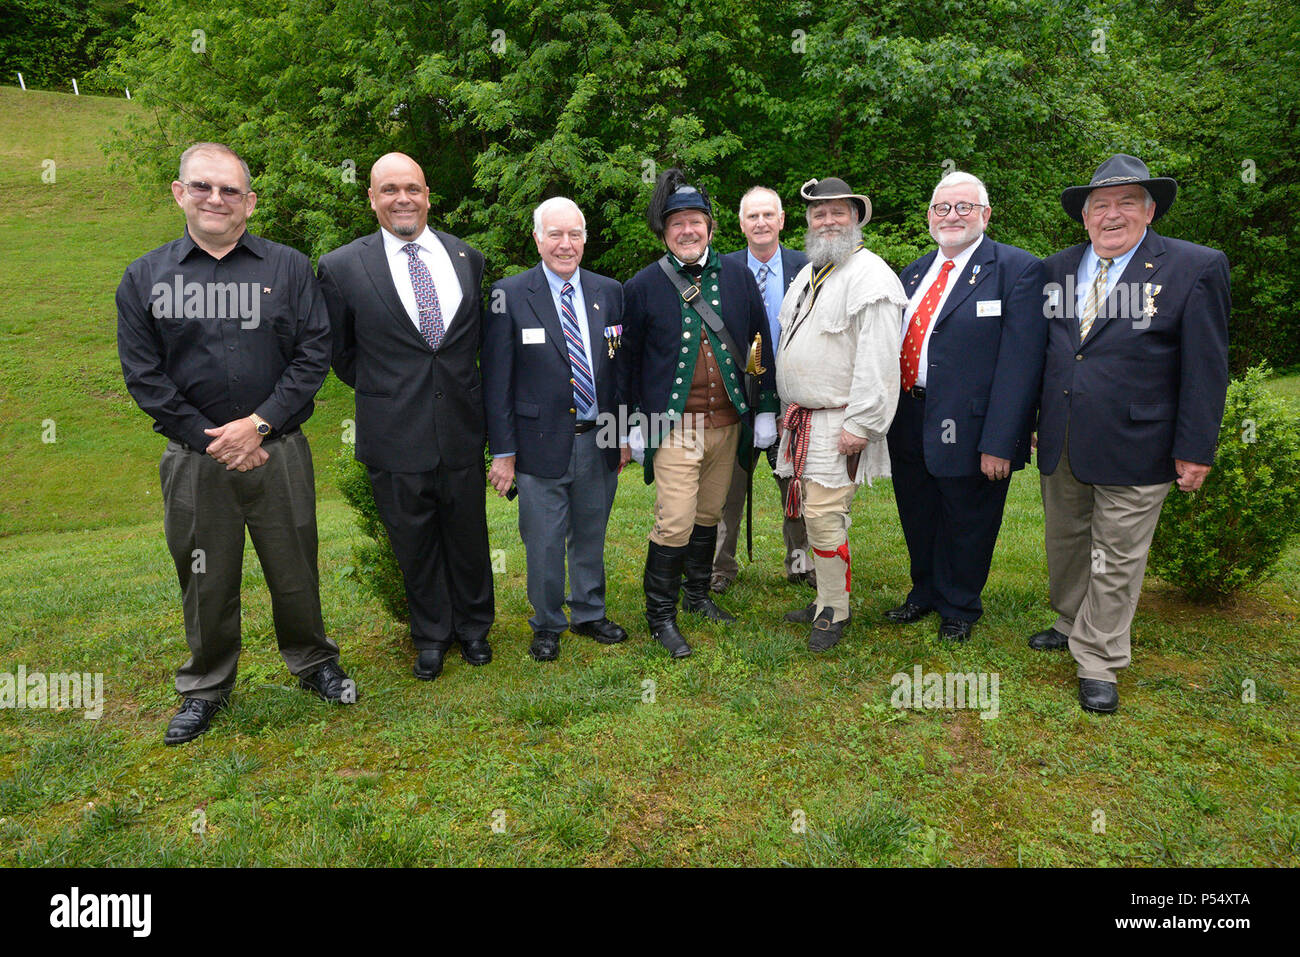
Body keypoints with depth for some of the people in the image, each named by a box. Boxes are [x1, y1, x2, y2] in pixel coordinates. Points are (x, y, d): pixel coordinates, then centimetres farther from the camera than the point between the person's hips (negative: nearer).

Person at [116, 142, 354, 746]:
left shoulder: (288, 268, 4)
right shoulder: (144, 278, 6)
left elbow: (313, 354, -3)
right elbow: (142, 374, 1)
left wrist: (259, 423, -12)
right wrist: (210, 439, -8)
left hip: (278, 451, 0)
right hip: (193, 459, 1)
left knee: (295, 568, 8)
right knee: (205, 578, 11)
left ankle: (313, 664, 31)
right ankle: (205, 689, 30)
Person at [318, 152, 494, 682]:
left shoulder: (468, 258, 4)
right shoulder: (342, 267, -4)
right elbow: (339, 351, 8)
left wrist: (460, 385, 9)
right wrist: (382, 390, 6)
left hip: (462, 428, 2)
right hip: (395, 434, -2)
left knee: (468, 535, 14)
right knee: (414, 544, 12)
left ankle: (473, 626, 36)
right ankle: (431, 634, 34)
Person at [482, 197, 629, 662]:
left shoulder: (610, 292, 6)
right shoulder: (509, 295, -5)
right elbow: (496, 380, -5)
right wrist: (503, 451, -8)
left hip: (599, 443, 4)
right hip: (543, 444, -3)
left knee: (591, 536, 17)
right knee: (544, 542, 6)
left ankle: (590, 614, 36)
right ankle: (547, 626, 27)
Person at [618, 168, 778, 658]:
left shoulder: (738, 277, 6)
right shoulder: (642, 287, -2)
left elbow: (760, 345, 10)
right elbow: (627, 359, 3)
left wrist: (766, 409, 6)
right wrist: (633, 424, 0)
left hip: (728, 424, 4)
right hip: (674, 427, -3)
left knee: (708, 516, 15)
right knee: (674, 523, -6)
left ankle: (698, 595, 34)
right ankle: (660, 616, 10)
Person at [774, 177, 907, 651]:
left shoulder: (870, 274, -11)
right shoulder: (808, 274, 17)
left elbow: (878, 358, -18)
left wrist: (860, 424, -21)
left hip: (839, 424, -8)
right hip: (802, 420, 8)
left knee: (824, 515, -8)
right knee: (814, 513, 12)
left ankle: (834, 612, 7)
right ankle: (824, 599, 25)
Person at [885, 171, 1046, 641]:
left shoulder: (1017, 270, -9)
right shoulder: (914, 273, 12)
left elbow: (1020, 364, -16)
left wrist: (999, 442, -22)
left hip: (967, 427, -6)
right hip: (909, 423, 6)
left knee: (966, 523, 12)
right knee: (918, 519, 20)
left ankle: (958, 608, 34)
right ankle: (925, 592, 43)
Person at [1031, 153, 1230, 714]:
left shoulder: (1196, 269, -6)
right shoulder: (1056, 269, 7)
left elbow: (1206, 368, -7)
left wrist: (1195, 450, -9)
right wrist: (1035, 423, 11)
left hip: (1133, 450, -4)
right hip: (1060, 446, 5)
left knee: (1116, 560, 6)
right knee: (1065, 544, 19)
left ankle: (1098, 662, 20)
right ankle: (1071, 624, 40)